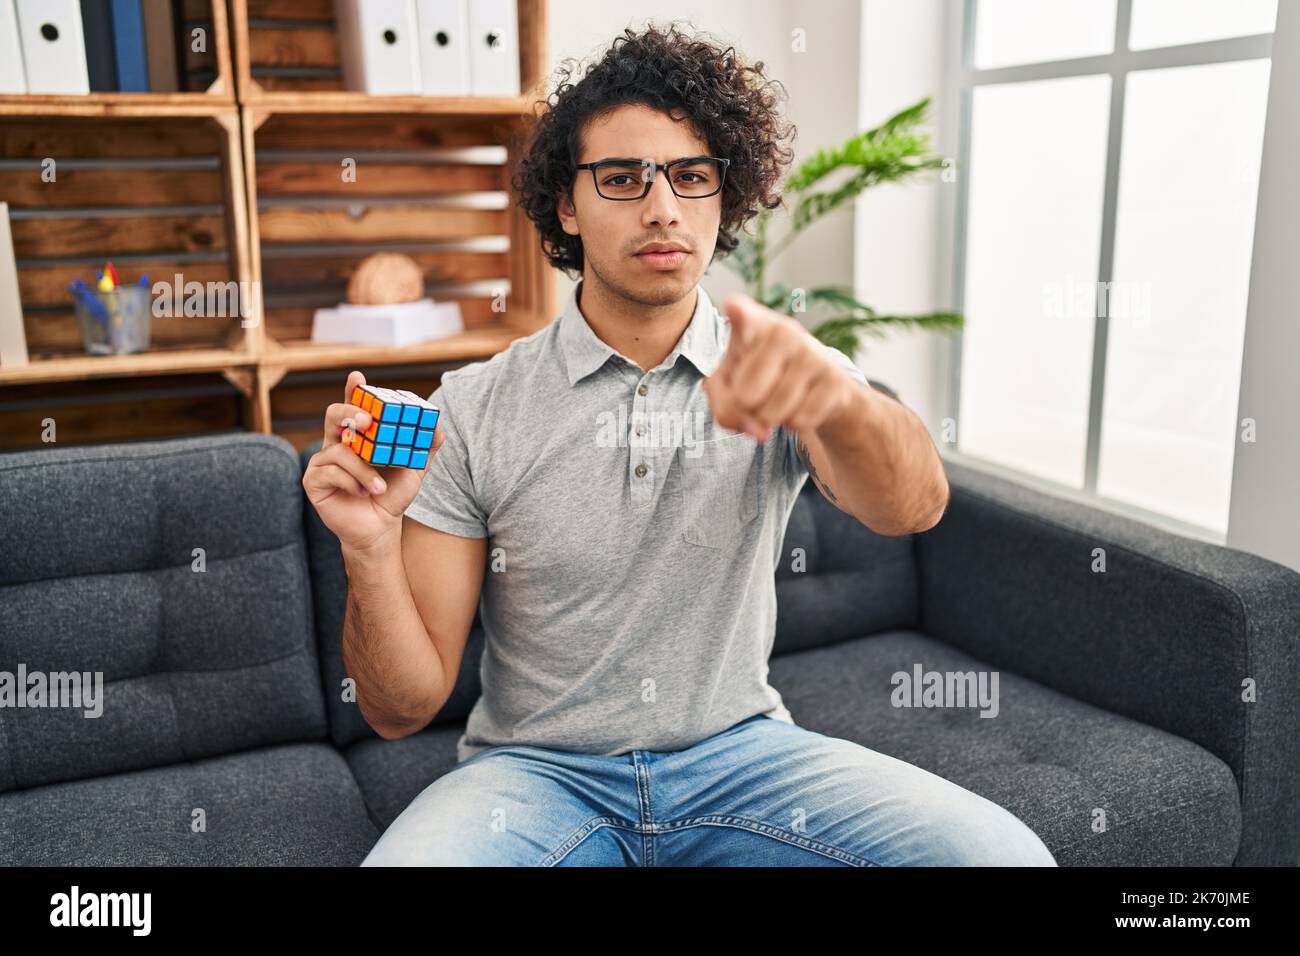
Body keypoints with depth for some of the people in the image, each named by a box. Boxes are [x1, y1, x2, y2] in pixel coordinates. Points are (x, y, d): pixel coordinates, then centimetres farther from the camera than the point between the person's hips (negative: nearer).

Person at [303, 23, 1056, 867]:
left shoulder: (779, 381, -2)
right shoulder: (472, 411, -6)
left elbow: (911, 506, -25)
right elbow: (403, 708, -6)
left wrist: (834, 394, -47)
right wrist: (370, 550, -26)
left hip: (739, 753, 2)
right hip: (541, 768, -1)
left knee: (1003, 852, -20)